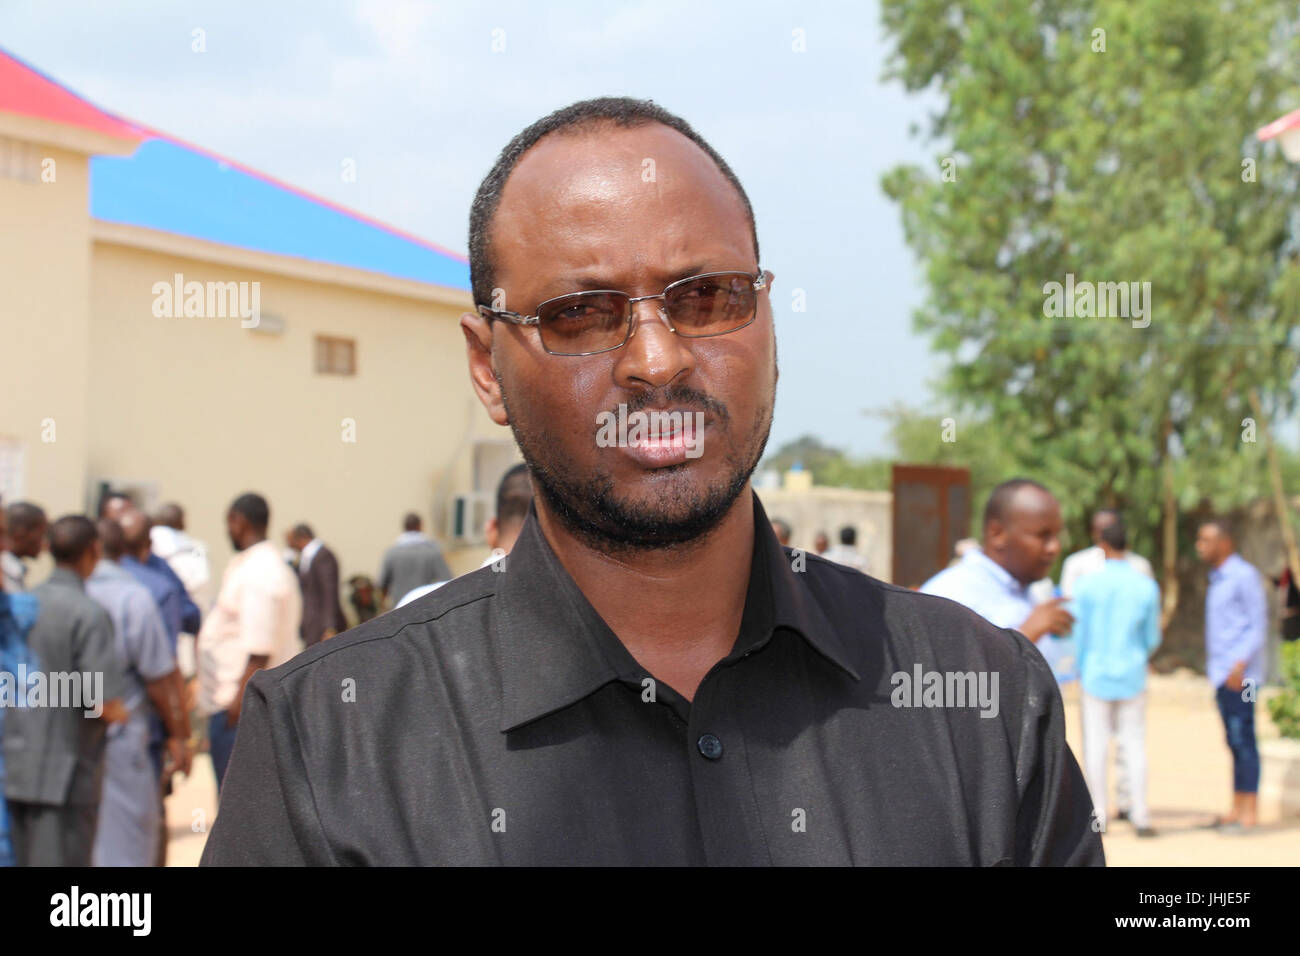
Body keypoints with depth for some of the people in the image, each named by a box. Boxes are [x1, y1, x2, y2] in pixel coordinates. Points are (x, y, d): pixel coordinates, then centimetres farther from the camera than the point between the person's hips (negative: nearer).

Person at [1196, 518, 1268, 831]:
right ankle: (1237, 809, 10)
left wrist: (1241, 664, -20)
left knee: (1242, 739, -7)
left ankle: (1249, 810, -5)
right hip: (1221, 674, 8)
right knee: (1234, 741, 8)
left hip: (1239, 675, -8)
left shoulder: (1244, 575, -9)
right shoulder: (1218, 579, 18)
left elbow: (1259, 623, -12)